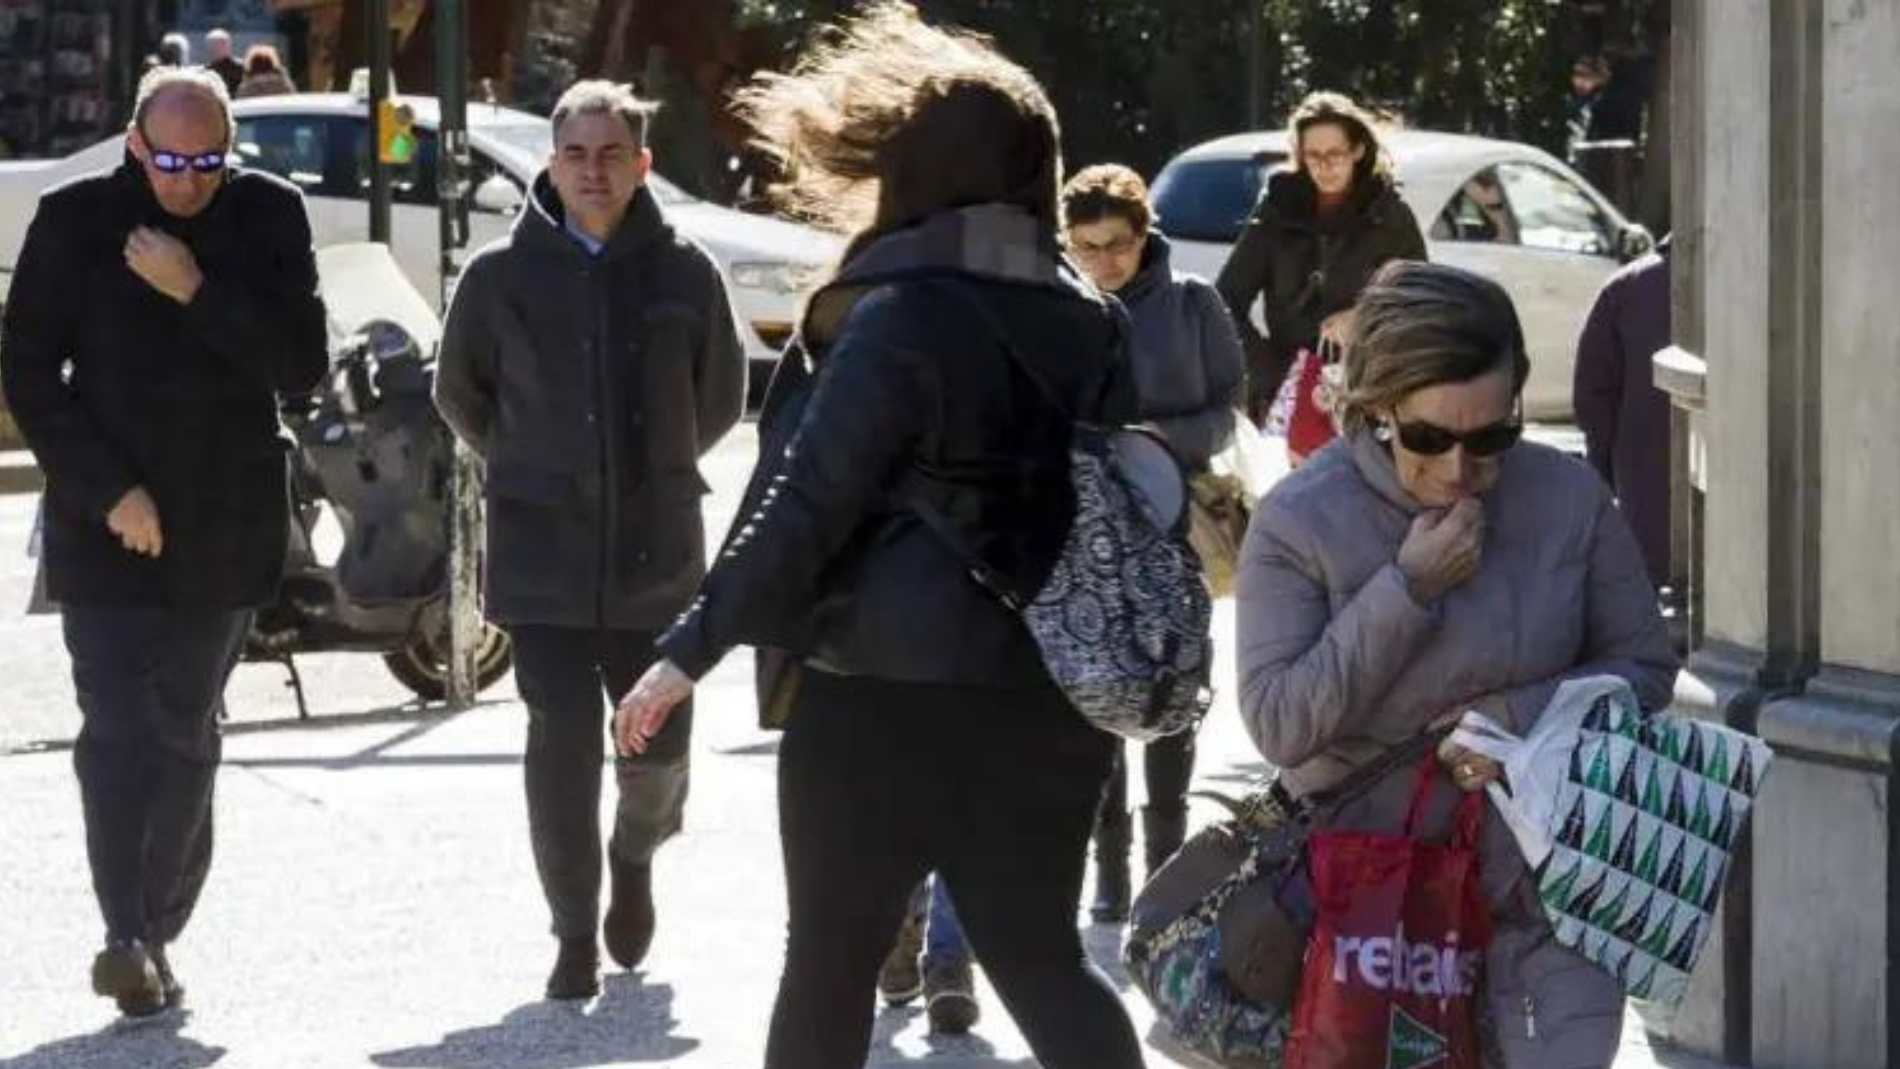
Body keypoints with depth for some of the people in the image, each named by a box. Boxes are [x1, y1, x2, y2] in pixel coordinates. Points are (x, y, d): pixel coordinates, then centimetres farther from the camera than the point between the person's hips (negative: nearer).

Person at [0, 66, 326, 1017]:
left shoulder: (268, 217, -1)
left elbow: (303, 366, -7)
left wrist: (199, 292, -19)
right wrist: (106, 490, -12)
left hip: (224, 532, 2)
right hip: (105, 526, -2)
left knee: (185, 736, 8)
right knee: (116, 732, -10)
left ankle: (155, 930, 17)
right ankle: (129, 935, -15)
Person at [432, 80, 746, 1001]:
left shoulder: (685, 274, -3)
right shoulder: (502, 274, -4)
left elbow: (720, 398, 13)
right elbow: (460, 393, 12)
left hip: (657, 551, 1)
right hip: (543, 555, -1)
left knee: (660, 740, 5)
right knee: (563, 743, -5)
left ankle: (634, 856, 38)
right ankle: (575, 935, 11)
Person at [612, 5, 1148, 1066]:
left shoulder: (905, 315, -13)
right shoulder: (1086, 316, 6)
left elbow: (807, 503, -17)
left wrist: (691, 651, -14)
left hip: (887, 695, -6)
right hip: (1043, 696, 6)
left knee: (832, 959, 8)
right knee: (1041, 955, 14)